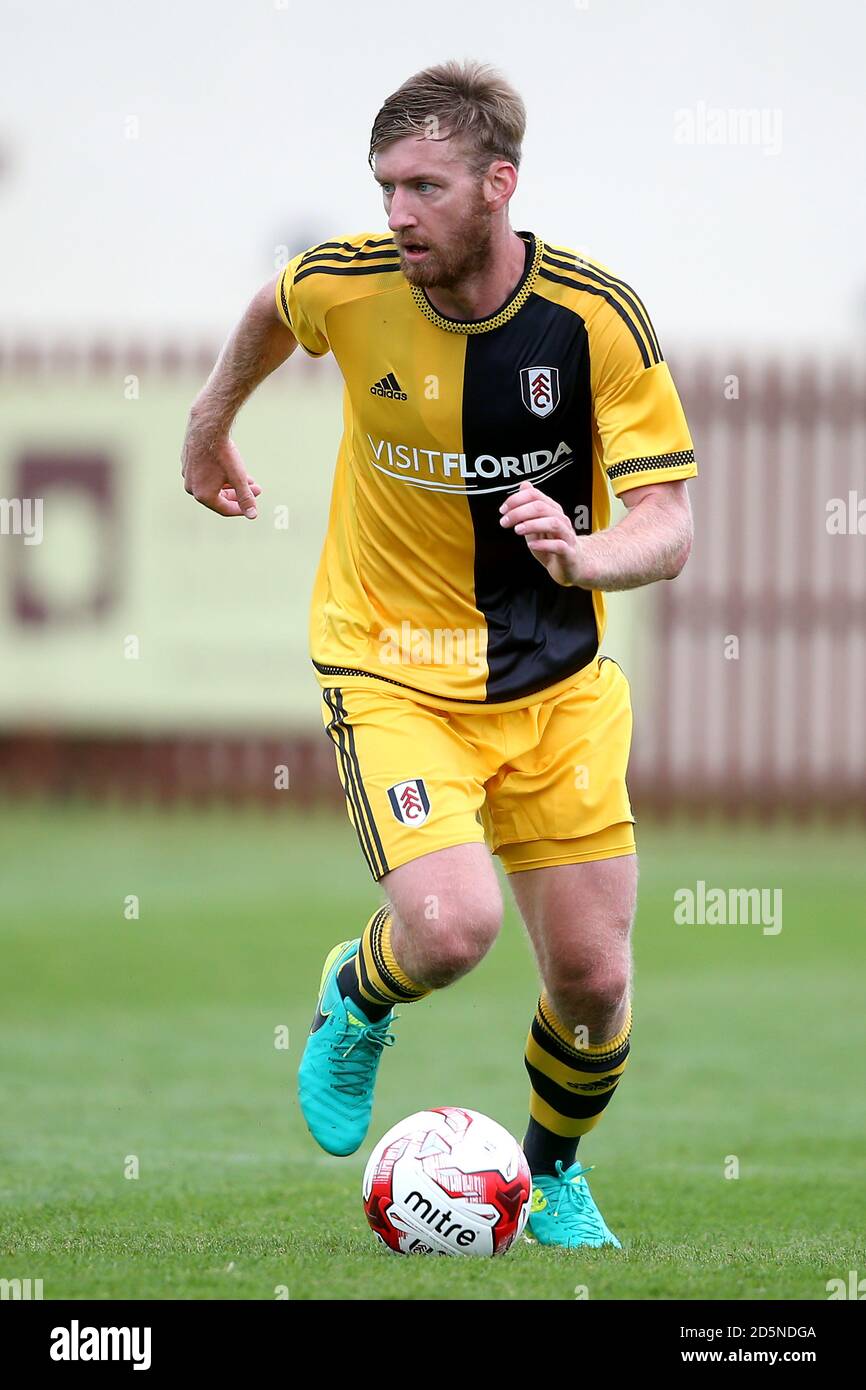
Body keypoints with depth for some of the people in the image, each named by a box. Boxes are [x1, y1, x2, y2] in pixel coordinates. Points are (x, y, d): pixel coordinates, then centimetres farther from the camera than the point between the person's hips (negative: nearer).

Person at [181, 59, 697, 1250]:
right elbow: (274, 309, 13)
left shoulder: (598, 315, -17)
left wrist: (581, 555, -37)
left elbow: (668, 527, -16)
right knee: (451, 926, -25)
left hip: (559, 682, 1)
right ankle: (357, 999, 12)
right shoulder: (349, 284, -14)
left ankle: (554, 1173, 33)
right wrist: (212, 421, 27)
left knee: (594, 976, 1)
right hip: (394, 674, -1)